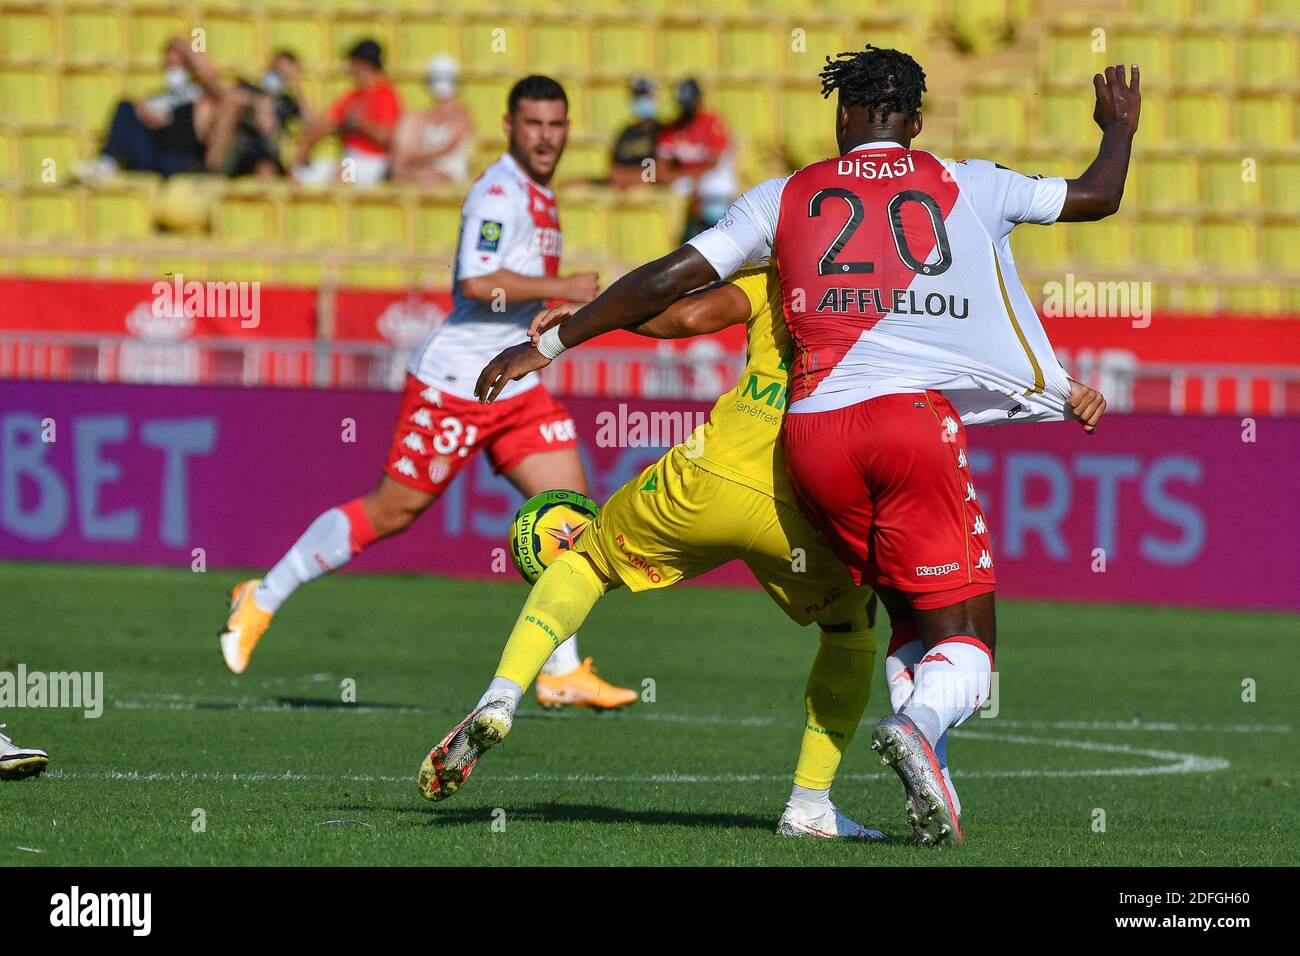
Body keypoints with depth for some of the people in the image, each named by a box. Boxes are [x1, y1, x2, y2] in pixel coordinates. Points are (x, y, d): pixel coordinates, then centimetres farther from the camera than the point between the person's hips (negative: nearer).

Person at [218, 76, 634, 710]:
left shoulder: (539, 197, 15)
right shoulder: (499, 194, -16)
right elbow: (478, 282, -30)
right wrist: (564, 289, -24)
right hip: (453, 384, -9)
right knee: (391, 511, -3)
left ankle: (563, 672, 1)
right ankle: (263, 598, 11)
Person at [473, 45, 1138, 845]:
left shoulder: (787, 199, 12)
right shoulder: (966, 187, 12)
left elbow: (669, 278, 8)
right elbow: (1097, 198, 25)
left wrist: (548, 345, 14)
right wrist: (1120, 127, 47)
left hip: (814, 433, 3)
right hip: (914, 417, -3)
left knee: (911, 620, 18)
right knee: (965, 639, -2)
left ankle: (927, 780, 1)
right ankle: (921, 724, -34)